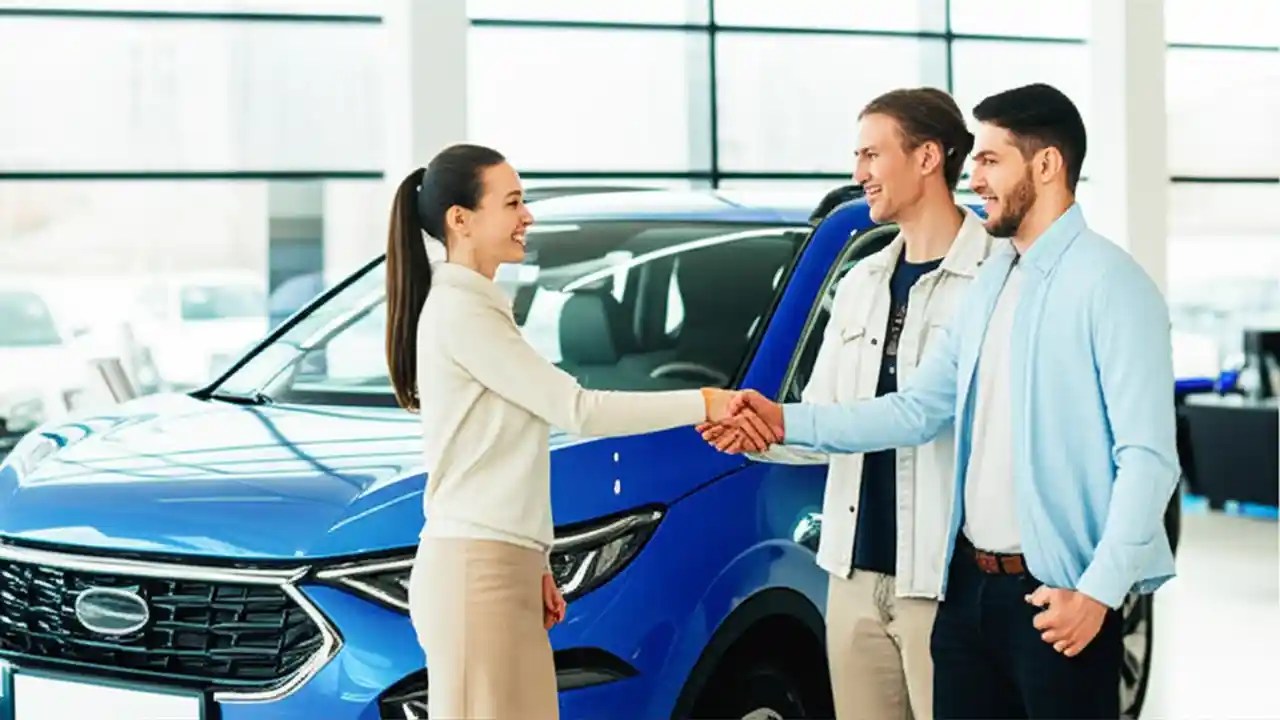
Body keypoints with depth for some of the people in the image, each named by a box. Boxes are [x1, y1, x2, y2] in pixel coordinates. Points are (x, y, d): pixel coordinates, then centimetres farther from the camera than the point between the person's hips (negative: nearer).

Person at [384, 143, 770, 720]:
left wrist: (531, 564, 17)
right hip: (474, 571, -10)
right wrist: (703, 404, -12)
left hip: (499, 568, 10)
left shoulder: (476, 307, 18)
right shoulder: (459, 313, -12)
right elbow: (577, 410, -15)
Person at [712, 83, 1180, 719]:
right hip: (970, 584, 8)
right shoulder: (990, 283, 14)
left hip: (1055, 594, -8)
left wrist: (1099, 592, -19)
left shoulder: (1109, 284, -11)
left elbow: (1149, 458, -15)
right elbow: (918, 410, 12)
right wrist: (787, 421, 2)